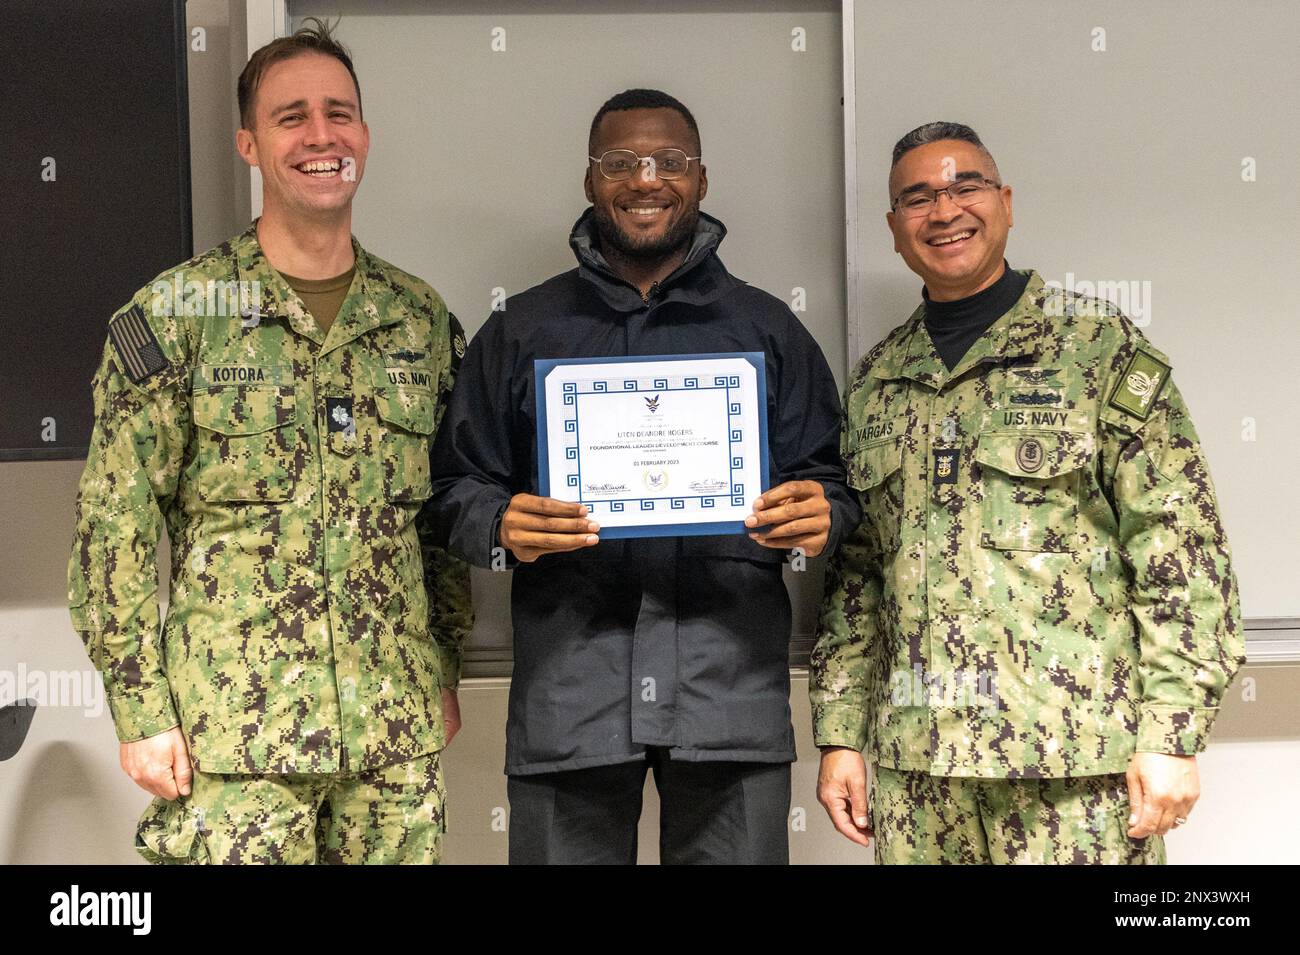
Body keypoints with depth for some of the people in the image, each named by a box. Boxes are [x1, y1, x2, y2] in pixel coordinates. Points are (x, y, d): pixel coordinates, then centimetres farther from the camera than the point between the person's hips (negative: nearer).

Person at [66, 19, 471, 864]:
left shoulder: (422, 318, 8)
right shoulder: (176, 313, -2)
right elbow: (116, 519, -4)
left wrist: (447, 670, 12)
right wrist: (142, 710, -8)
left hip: (398, 731, 4)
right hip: (230, 735, -3)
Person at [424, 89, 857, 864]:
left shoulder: (768, 329, 12)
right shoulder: (521, 331, 12)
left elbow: (831, 483, 12)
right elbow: (456, 488, 10)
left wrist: (818, 519, -11)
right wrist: (501, 529, -12)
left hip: (731, 687, 0)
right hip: (567, 691, 0)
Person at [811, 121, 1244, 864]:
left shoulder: (1100, 347, -1)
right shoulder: (873, 384, 11)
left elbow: (1181, 549, -5)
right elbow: (852, 570, 13)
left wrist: (1171, 735, -10)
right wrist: (839, 734, 8)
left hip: (1076, 753, -3)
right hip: (914, 761, 4)